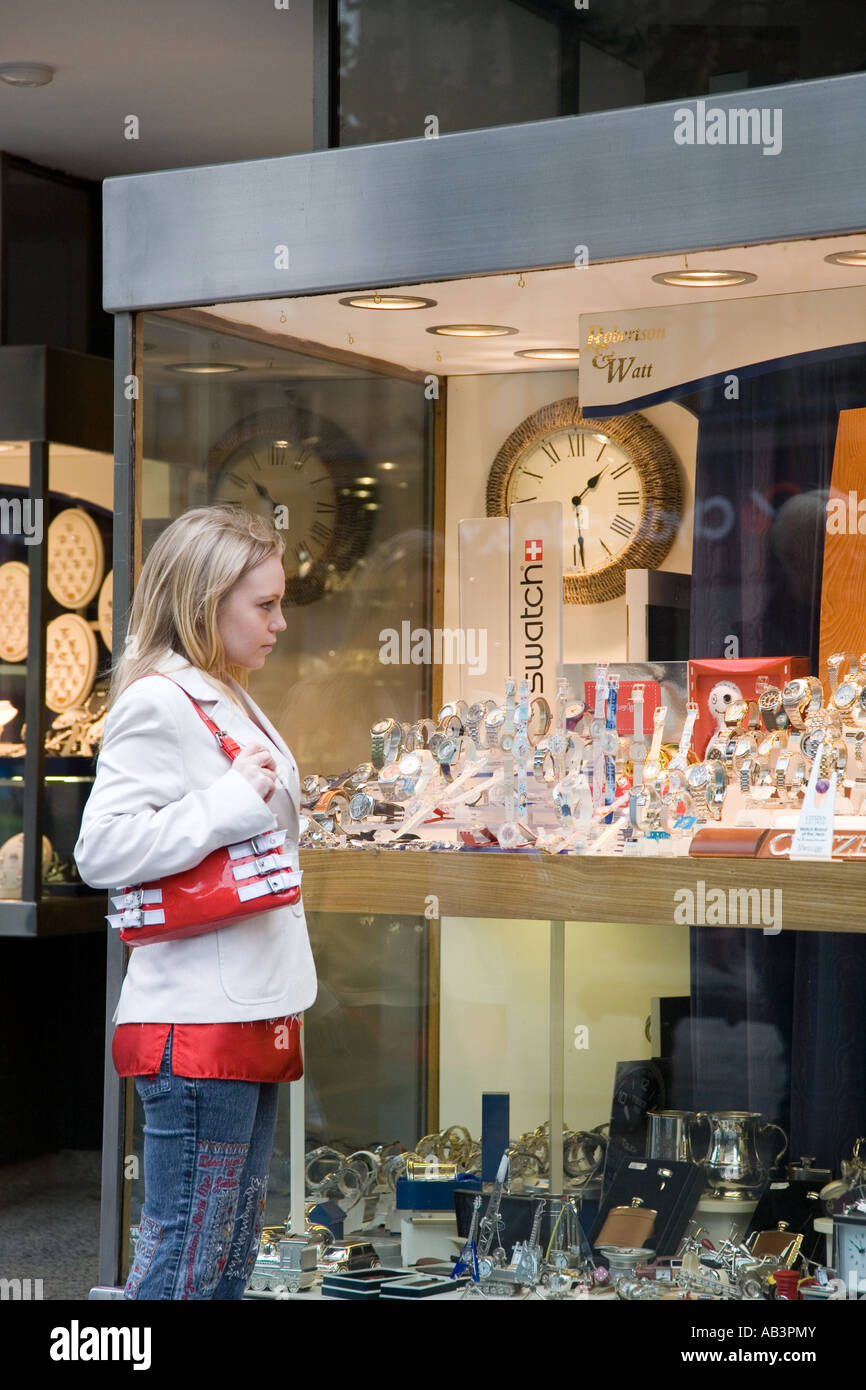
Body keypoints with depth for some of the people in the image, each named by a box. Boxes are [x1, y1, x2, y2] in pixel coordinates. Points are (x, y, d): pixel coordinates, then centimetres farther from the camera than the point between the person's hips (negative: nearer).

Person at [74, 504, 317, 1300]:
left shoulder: (231, 704, 19)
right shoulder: (156, 703, -11)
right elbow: (101, 850, -21)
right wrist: (233, 800, -18)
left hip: (255, 1015, 10)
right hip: (197, 1025, -10)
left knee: (234, 1257, 13)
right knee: (184, 1259, -7)